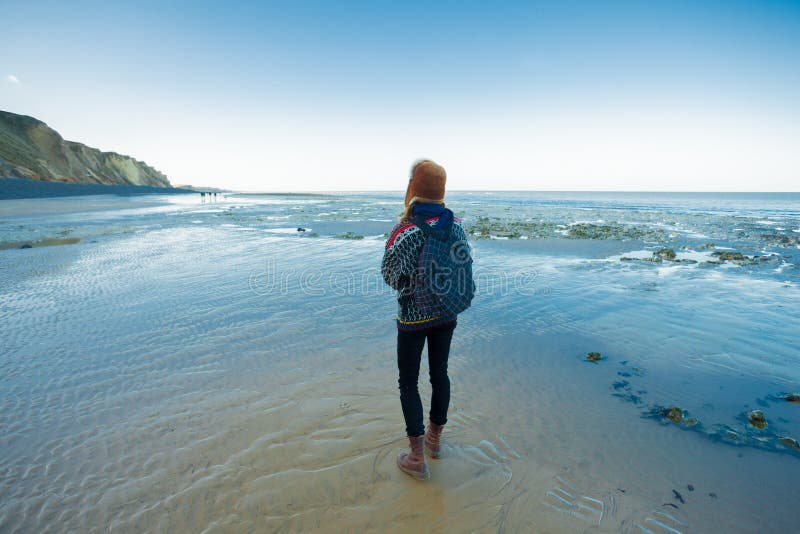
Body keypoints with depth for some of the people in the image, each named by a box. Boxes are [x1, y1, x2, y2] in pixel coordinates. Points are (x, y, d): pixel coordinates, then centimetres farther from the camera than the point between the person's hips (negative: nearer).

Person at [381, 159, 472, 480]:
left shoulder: (406, 231, -23)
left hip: (413, 316, -5)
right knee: (440, 373, 21)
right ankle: (435, 438, 40)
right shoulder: (456, 223, -5)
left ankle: (417, 458, 20)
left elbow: (389, 275, -15)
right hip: (447, 312, 6)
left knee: (408, 382, 11)